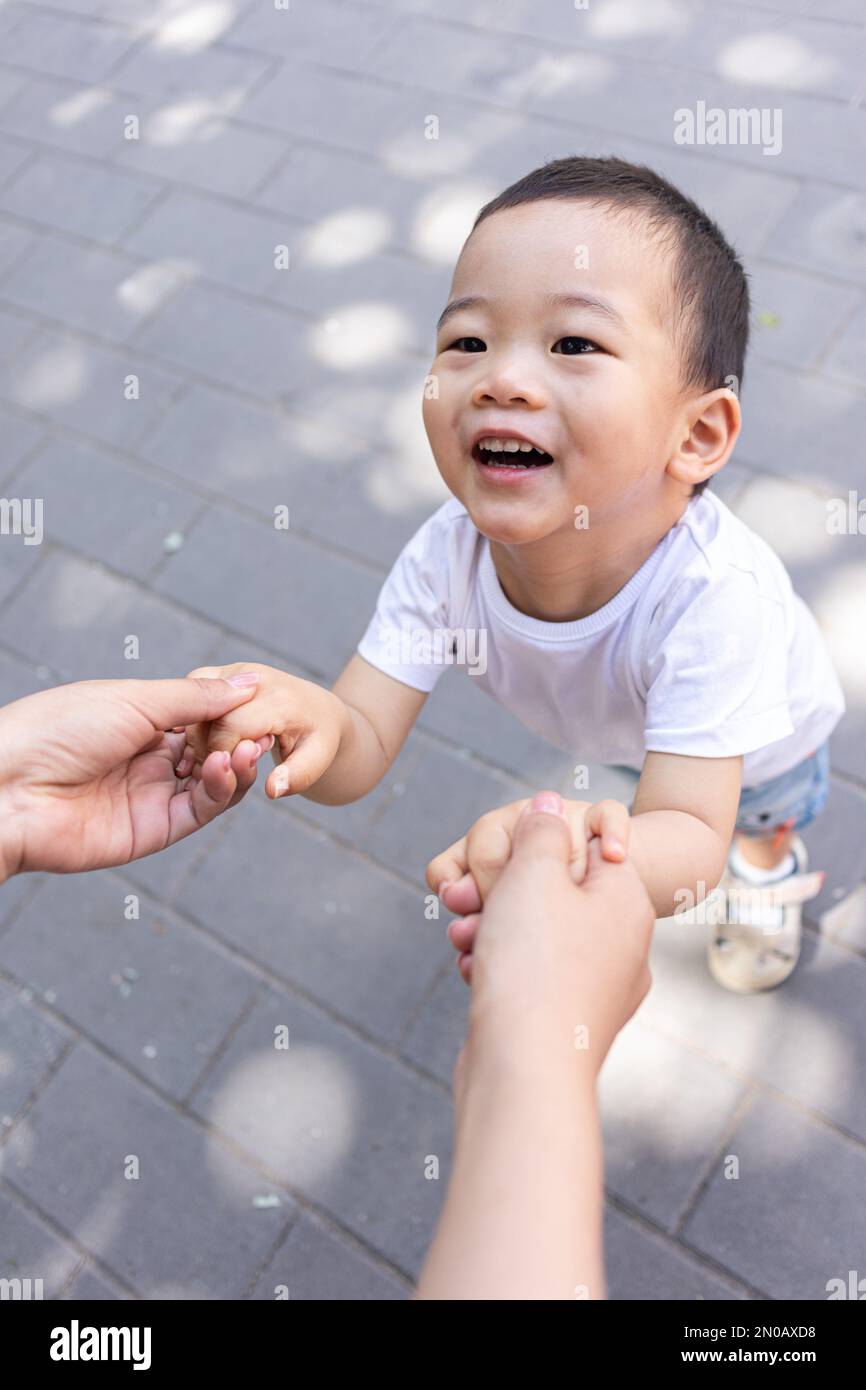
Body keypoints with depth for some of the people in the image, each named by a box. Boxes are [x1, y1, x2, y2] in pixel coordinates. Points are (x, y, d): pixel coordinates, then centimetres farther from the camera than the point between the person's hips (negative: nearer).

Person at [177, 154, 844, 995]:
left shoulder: (713, 593, -49)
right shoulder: (444, 557, -38)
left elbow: (691, 836, -47)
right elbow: (366, 747, -35)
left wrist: (596, 853, -70)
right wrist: (317, 725, -60)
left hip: (755, 730, -1)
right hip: (616, 730, 1)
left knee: (769, 810, 30)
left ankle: (769, 864, 66)